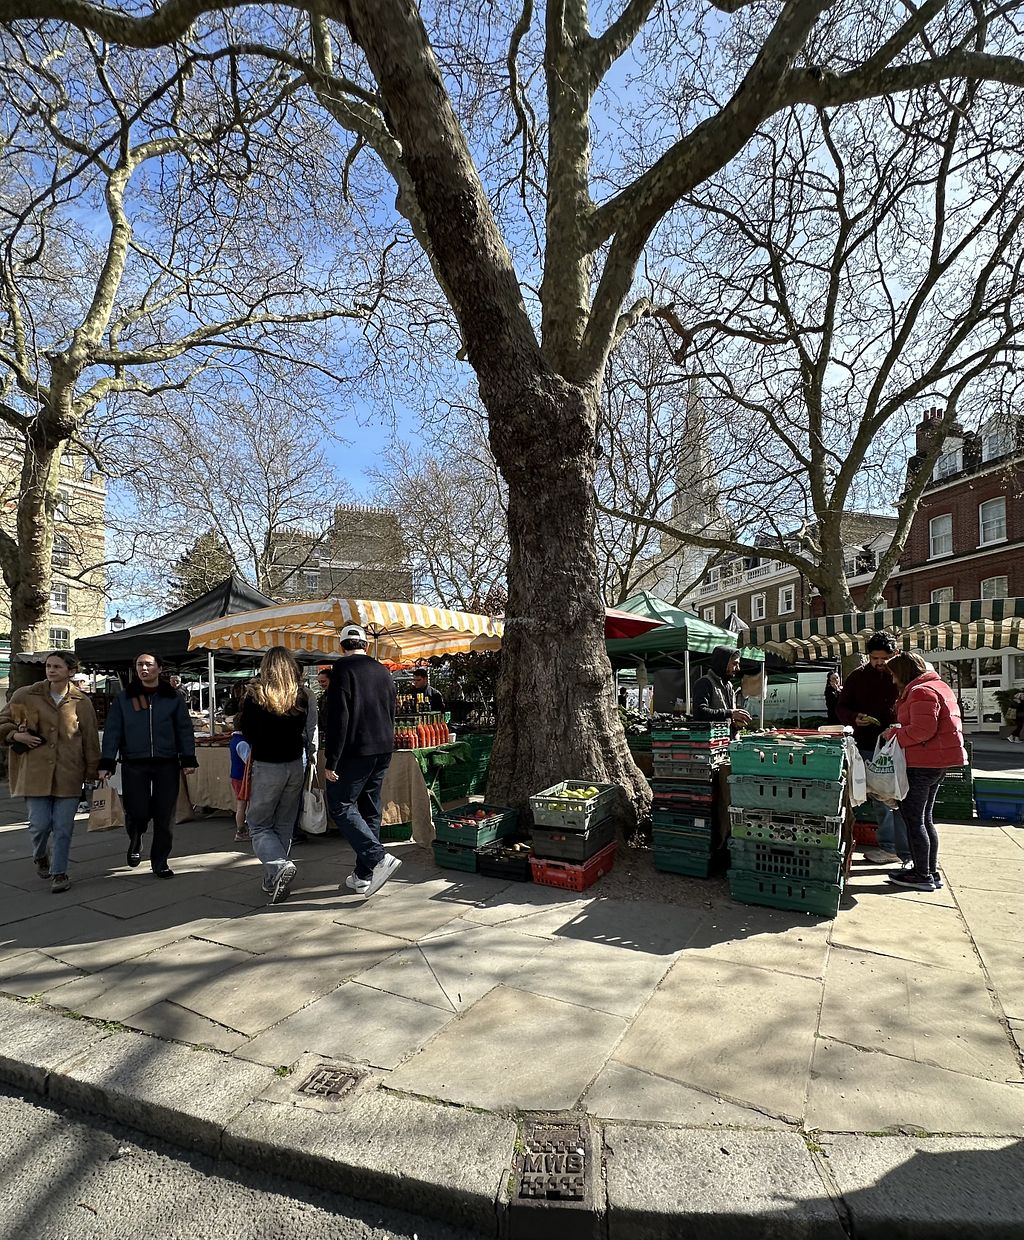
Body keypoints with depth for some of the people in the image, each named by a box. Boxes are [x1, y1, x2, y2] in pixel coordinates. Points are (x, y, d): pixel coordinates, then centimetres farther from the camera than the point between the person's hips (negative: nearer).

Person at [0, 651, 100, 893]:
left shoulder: (81, 702, 2)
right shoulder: (26, 696, 3)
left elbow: (91, 740, 6)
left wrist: (92, 774, 5)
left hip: (68, 774, 0)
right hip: (35, 771, 1)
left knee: (63, 827, 1)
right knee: (40, 824, 0)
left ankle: (59, 873, 17)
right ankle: (40, 857, 33)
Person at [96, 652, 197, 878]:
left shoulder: (174, 698, 5)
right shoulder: (123, 699, 6)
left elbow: (184, 730, 5)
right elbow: (112, 732, 4)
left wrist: (188, 760, -3)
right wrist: (106, 763, -5)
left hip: (167, 765, 0)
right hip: (134, 765, 0)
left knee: (164, 817, 3)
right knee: (137, 813, -3)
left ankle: (160, 862, 19)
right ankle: (135, 843, 32)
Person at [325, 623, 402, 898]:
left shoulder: (343, 668, -10)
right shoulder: (383, 671, 12)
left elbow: (338, 718, -17)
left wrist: (331, 761, -14)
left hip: (355, 751, -7)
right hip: (383, 751, 7)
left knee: (340, 806, 1)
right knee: (369, 810, 13)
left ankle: (379, 858, -12)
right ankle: (363, 876, 18)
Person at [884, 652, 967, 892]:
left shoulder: (921, 692, -16)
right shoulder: (939, 686, 17)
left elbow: (923, 729, -26)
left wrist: (895, 735, -13)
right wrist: (897, 732, 11)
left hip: (924, 762, -11)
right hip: (939, 760, 11)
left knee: (913, 818, -2)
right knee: (925, 818, 17)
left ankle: (922, 876, 3)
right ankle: (932, 873, 22)